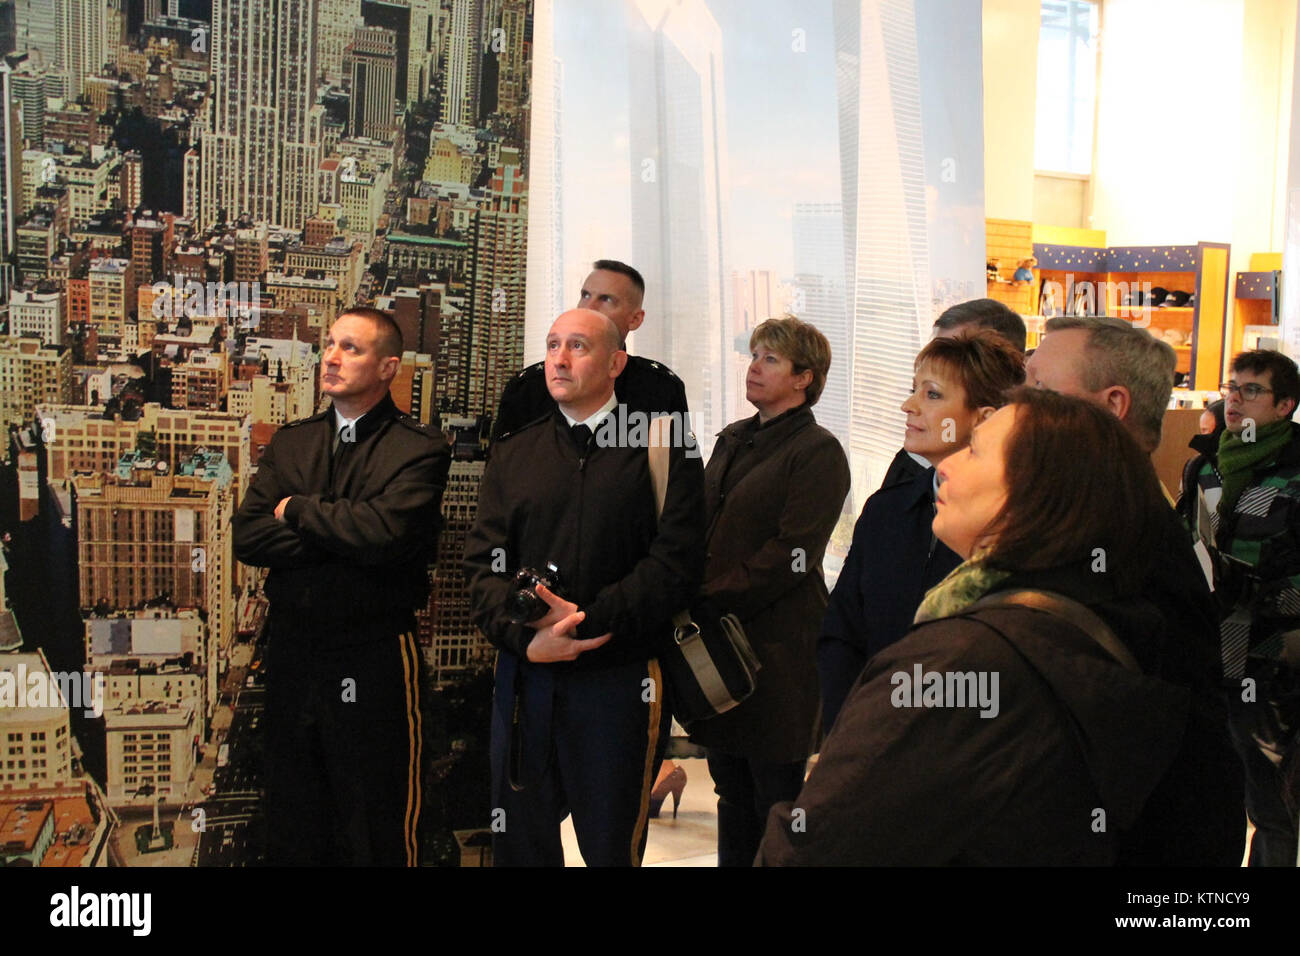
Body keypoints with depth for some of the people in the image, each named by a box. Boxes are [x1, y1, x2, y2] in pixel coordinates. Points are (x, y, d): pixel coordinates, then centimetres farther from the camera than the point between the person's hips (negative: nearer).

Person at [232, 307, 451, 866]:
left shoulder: (418, 449, -6)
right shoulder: (290, 444, 11)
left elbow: (386, 532, -24)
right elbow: (247, 537, 0)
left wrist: (299, 511, -8)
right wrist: (341, 535, -13)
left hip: (374, 658, -5)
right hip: (291, 652, 5)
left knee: (376, 837, 5)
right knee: (292, 825, 17)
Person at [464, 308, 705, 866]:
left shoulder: (661, 449, -1)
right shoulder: (514, 454, 12)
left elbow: (675, 564, -10)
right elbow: (483, 562, 4)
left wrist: (587, 619, -19)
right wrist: (525, 637, -13)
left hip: (620, 679, -3)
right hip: (524, 672, 4)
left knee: (611, 845, 8)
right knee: (518, 840, 13)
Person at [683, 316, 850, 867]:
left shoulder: (817, 452, -8)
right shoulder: (733, 440, 16)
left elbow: (790, 553, -15)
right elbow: (702, 527, 19)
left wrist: (711, 598, -13)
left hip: (775, 643, -7)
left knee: (775, 799, 1)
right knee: (732, 794, 14)